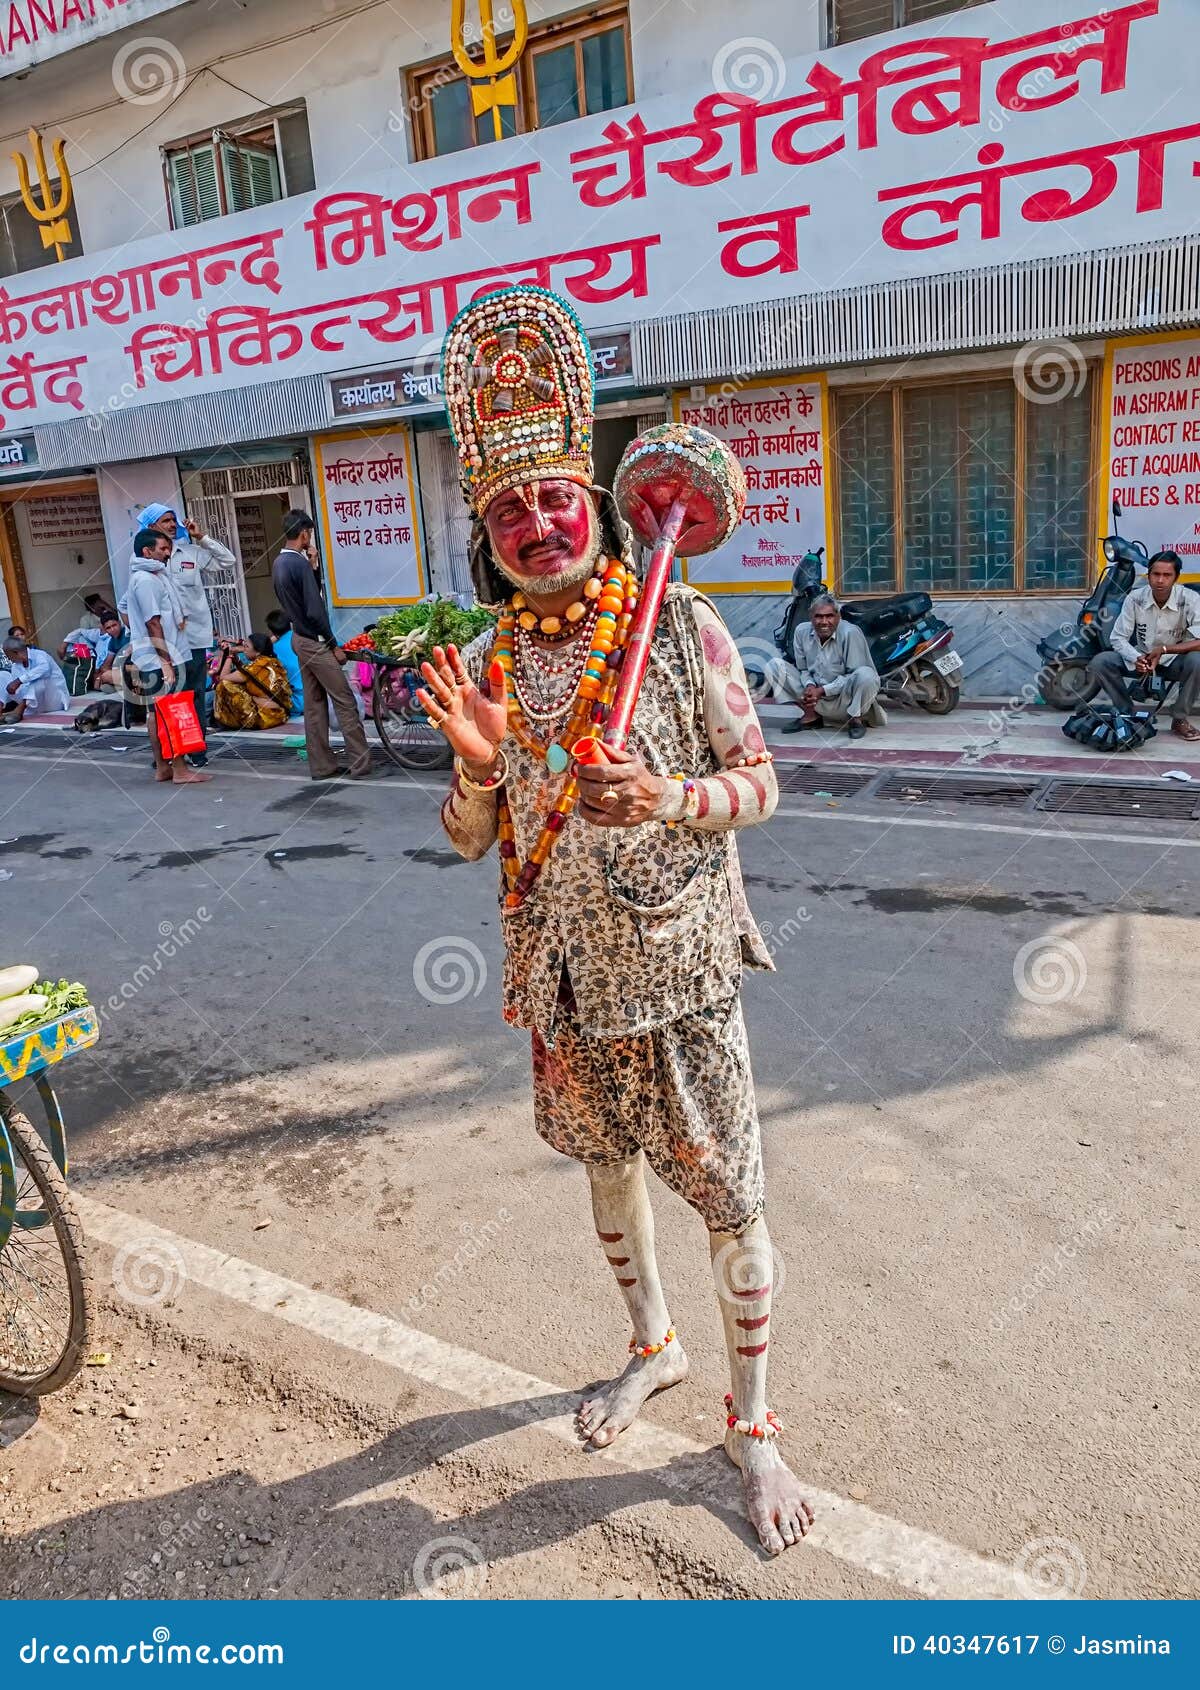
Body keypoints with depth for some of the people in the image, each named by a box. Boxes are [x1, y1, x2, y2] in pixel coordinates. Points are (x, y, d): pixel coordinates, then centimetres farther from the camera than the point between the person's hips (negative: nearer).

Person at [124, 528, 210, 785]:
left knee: (157, 714, 11)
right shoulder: (147, 580, -14)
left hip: (151, 658, 10)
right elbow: (153, 623, -19)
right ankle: (180, 770, -6)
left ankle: (162, 767, 17)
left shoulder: (148, 577, 17)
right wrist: (166, 661, -21)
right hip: (160, 658, -10)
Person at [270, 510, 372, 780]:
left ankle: (322, 765, 13)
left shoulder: (279, 564, 10)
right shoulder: (300, 564, -18)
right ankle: (361, 764, -7)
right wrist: (334, 645, -14)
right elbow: (315, 610, -21)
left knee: (314, 703, 11)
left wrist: (312, 567, 4)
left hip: (299, 638, 9)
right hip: (314, 641, -9)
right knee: (345, 702, -6)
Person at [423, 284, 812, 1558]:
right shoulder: (489, 662, -2)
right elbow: (470, 840, 2)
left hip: (678, 971, -3)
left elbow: (758, 782, -6)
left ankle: (751, 1424, 30)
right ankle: (653, 1346, 49)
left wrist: (672, 799, -27)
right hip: (563, 978, 4)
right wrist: (476, 766, -20)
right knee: (609, 1167, 22)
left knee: (730, 1204, 6)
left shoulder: (681, 626, -11)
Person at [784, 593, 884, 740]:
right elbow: (803, 669, 6)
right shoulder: (802, 631, -4)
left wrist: (822, 690, -23)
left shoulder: (850, 633, -19)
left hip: (845, 699, -4)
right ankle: (811, 715, 3)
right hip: (818, 702, 4)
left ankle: (856, 719, -6)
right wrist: (809, 686, -17)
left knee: (865, 674, -37)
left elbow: (854, 674, -18)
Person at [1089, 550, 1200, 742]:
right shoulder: (1135, 598, -12)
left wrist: (1163, 650, -34)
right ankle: (1128, 713, 0)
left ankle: (1180, 719, -11)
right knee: (1098, 663, -21)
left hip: (1175, 661, -2)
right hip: (1142, 659, 2)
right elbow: (1118, 637, -10)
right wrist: (1137, 659, -29)